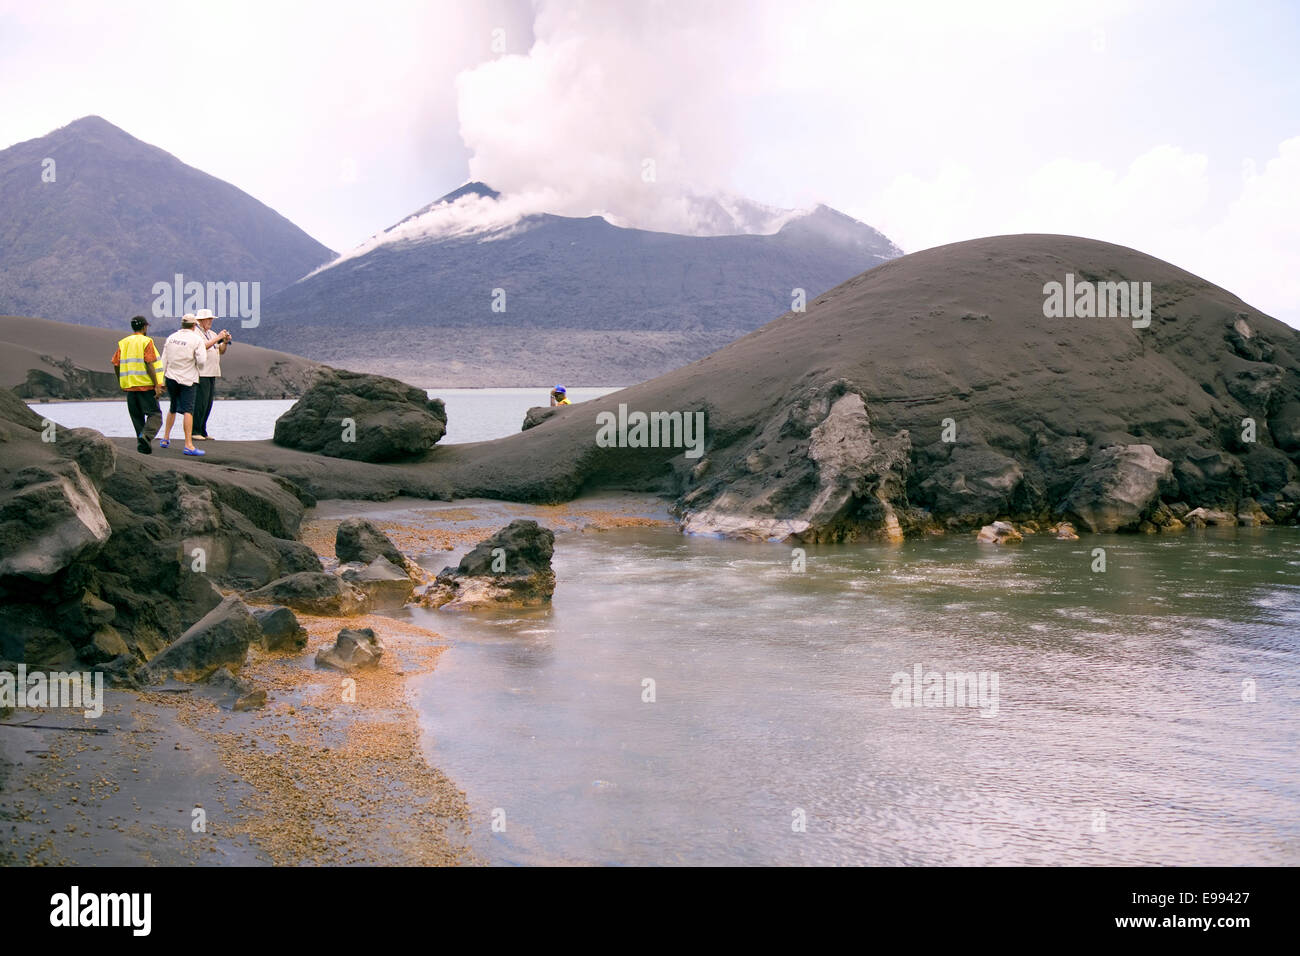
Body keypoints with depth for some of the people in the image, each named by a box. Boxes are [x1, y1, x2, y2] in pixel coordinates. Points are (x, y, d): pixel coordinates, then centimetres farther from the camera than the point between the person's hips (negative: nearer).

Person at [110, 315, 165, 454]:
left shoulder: (123, 343, 10)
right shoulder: (146, 342, -7)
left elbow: (116, 364, 7)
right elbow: (149, 364, -15)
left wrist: (120, 382, 22)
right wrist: (157, 385, -13)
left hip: (129, 385, 6)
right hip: (146, 385, -6)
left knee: (137, 417, 13)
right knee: (155, 415, -3)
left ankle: (142, 445, 12)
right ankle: (146, 435, -27)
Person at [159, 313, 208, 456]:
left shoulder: (171, 337, 8)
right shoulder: (197, 339, -8)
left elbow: (164, 360, 9)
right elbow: (201, 360, -17)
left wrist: (161, 379, 15)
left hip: (171, 378, 5)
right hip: (188, 379, -5)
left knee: (172, 408, 22)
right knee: (188, 410, -10)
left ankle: (165, 439, 29)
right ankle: (188, 445, -18)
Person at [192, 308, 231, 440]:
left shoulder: (212, 334, 22)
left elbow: (221, 351, 20)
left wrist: (225, 342, 2)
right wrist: (218, 338, -17)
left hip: (212, 373, 8)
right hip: (201, 373, -8)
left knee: (208, 404, 8)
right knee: (200, 403, -11)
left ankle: (202, 431, 13)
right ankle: (195, 432, -7)